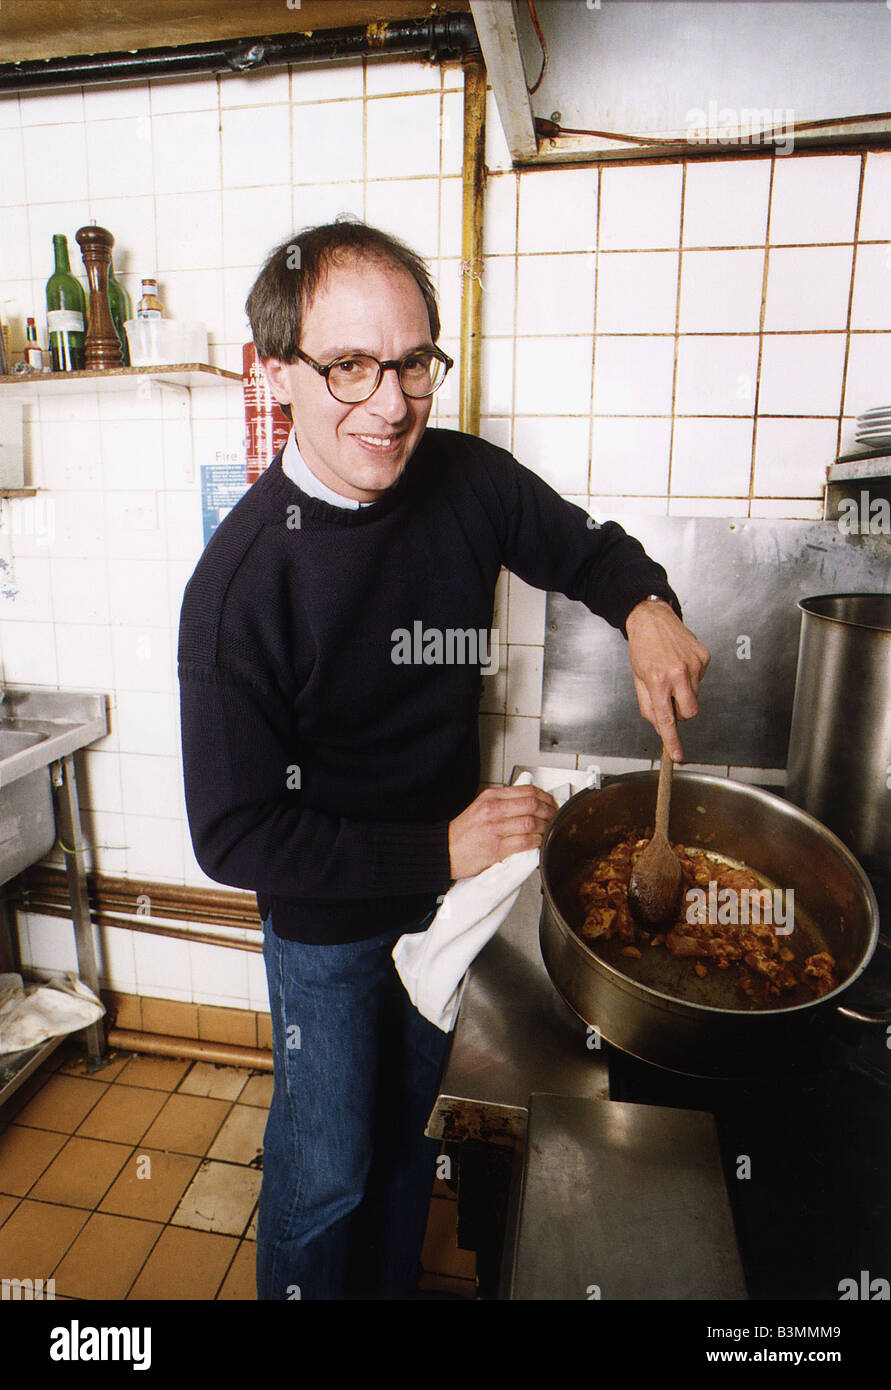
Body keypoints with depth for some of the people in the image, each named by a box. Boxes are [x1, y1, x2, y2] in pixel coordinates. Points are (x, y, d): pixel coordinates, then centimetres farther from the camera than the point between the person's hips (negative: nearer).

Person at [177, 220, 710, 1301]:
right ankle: (308, 1288, 50)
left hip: (449, 877, 5)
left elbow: (587, 548, 5)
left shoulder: (468, 481, -14)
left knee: (410, 1119, 27)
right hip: (326, 923, -4)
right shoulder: (239, 584, -28)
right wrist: (439, 850, -26)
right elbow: (233, 838, -23)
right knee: (327, 1169, 16)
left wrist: (646, 605, -17)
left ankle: (393, 1287, 56)